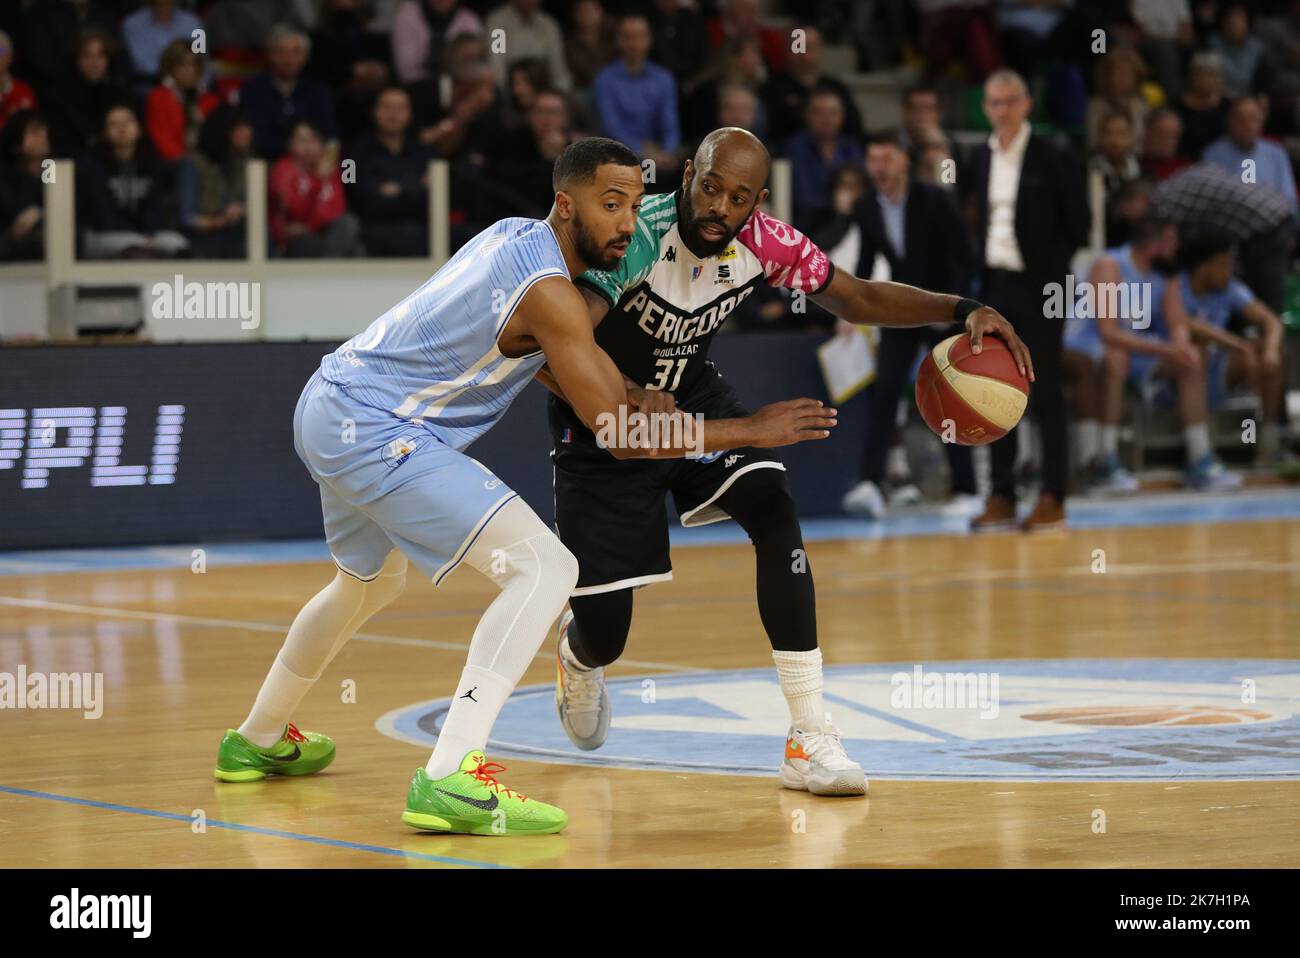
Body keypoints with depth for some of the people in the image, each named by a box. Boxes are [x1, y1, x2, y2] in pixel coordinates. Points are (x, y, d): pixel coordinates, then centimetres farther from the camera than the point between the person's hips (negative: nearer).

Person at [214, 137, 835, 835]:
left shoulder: (516, 234, 8)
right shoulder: (548, 291, -19)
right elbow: (624, 436, -17)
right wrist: (754, 430, -11)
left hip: (330, 403, 10)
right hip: (375, 430, -10)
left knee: (370, 582, 36)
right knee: (545, 567, -18)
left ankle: (257, 742, 54)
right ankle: (450, 781, -28)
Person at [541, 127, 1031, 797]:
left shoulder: (763, 241, -15)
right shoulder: (637, 235, -31)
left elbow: (858, 299, -1)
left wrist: (964, 310, -17)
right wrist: (628, 401, -55)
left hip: (694, 396, 4)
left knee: (773, 508, -26)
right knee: (603, 639, -2)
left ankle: (810, 739, -24)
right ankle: (577, 652, 43)